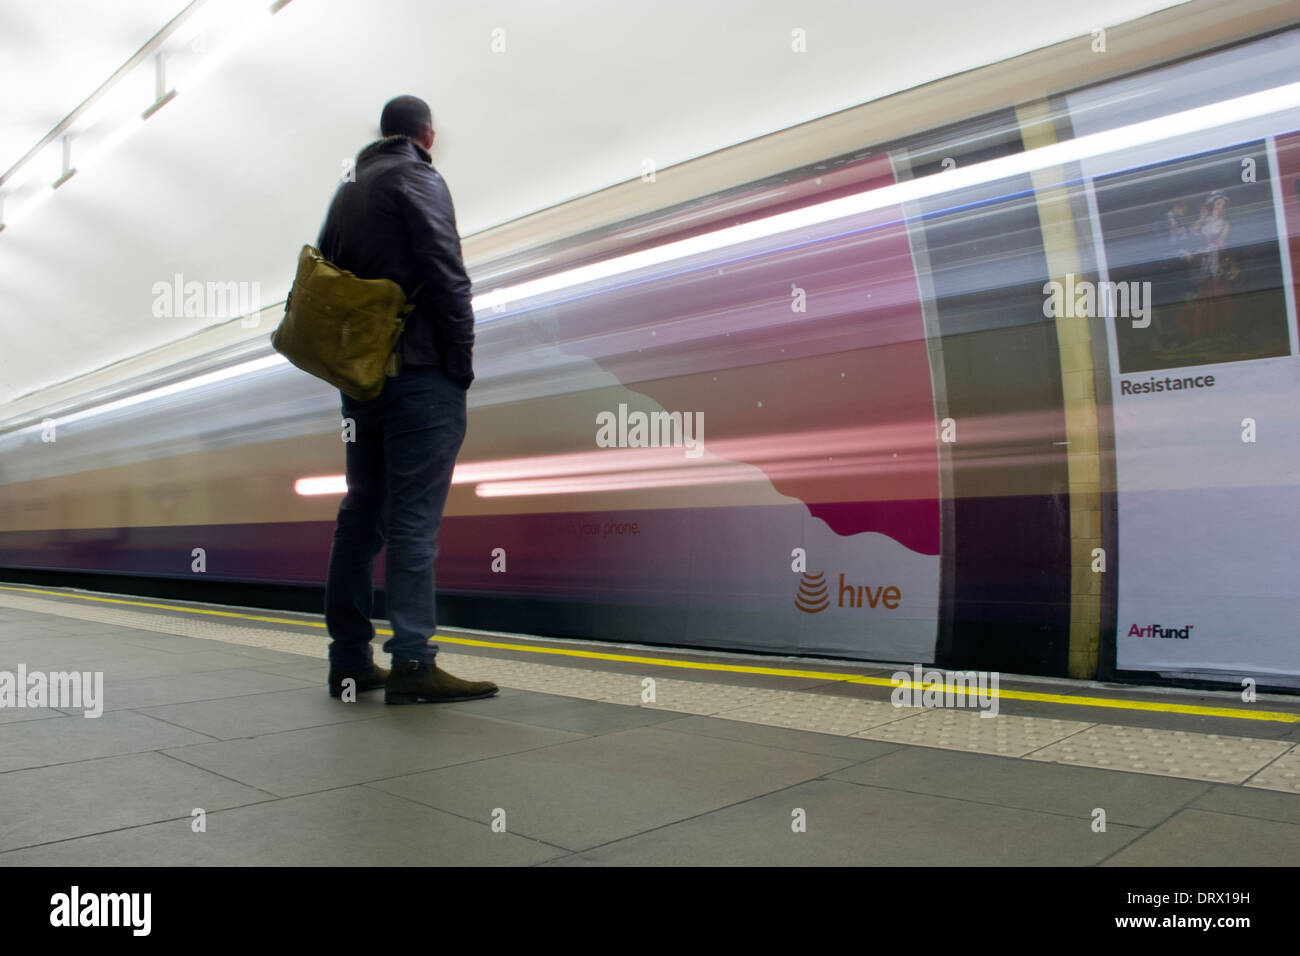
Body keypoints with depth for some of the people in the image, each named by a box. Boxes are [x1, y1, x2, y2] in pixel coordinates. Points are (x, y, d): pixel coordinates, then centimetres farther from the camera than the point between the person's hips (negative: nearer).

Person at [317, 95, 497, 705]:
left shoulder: (346, 191, 21)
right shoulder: (418, 179, -2)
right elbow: (446, 276, -14)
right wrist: (462, 363, -10)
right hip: (420, 375, -8)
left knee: (361, 512, 10)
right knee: (414, 517, -9)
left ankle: (350, 660, 15)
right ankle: (412, 662, -8)